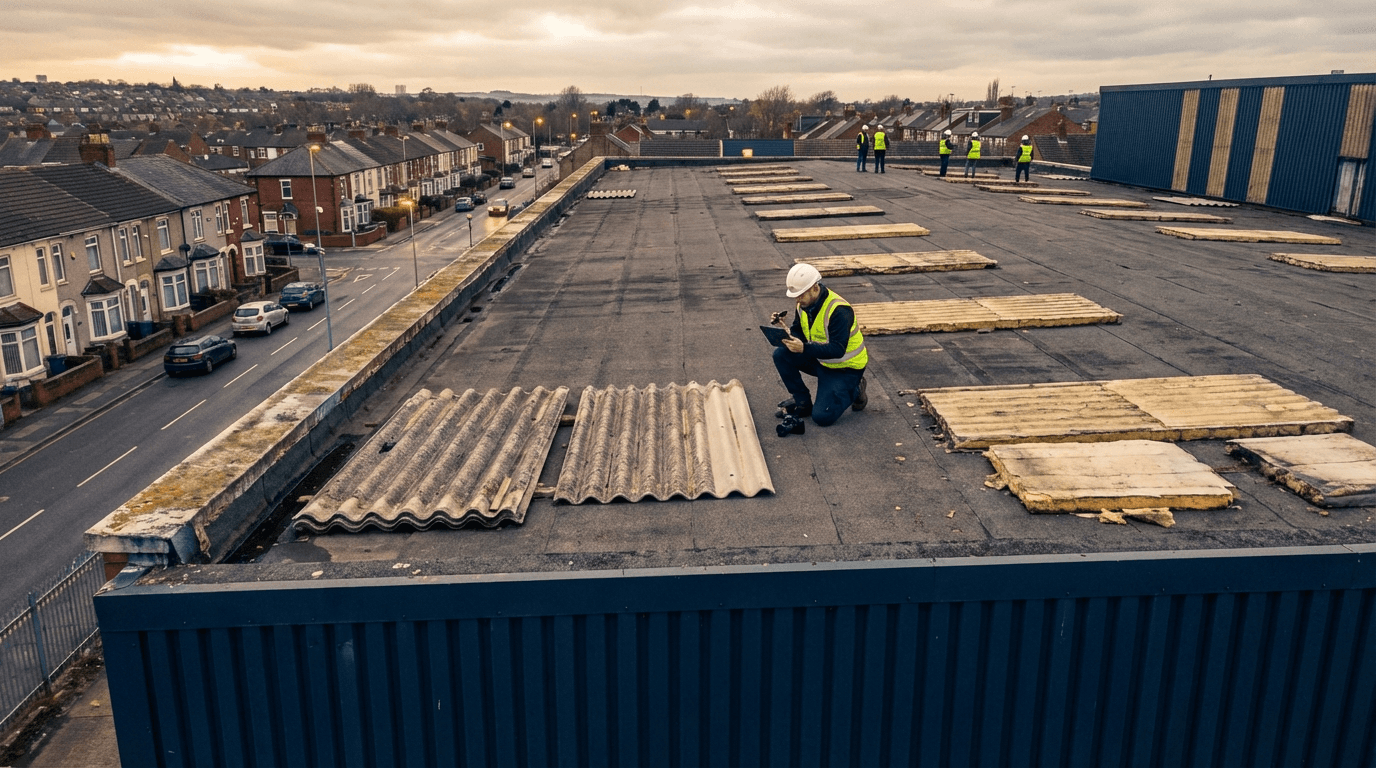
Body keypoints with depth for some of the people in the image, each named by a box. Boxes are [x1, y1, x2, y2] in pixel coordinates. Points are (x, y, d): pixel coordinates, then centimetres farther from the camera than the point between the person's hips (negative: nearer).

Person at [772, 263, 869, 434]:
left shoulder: (839, 310, -30)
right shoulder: (805, 303, -5)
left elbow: (837, 350, -34)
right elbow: (797, 331, 4)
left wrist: (804, 348, -44)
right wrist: (787, 334, -21)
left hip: (845, 368, -7)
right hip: (820, 360, 7)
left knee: (822, 417, -18)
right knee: (781, 354, -12)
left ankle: (854, 390, 10)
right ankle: (802, 401, 2)